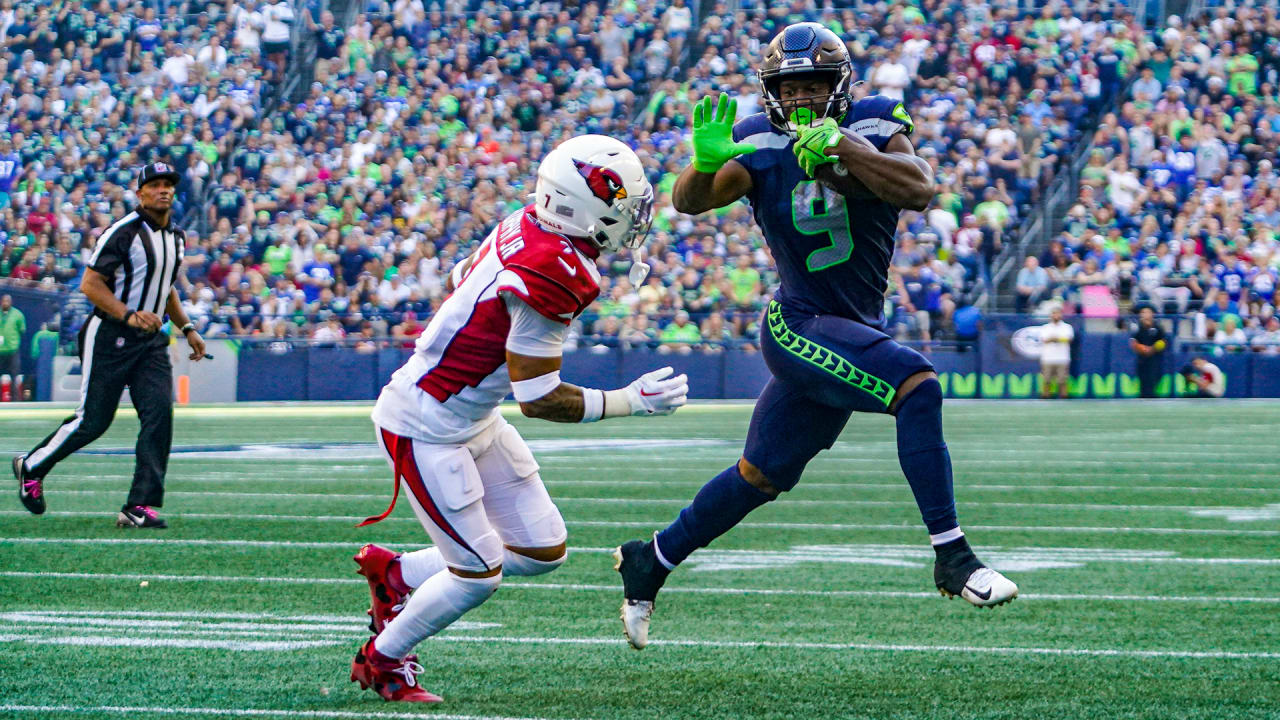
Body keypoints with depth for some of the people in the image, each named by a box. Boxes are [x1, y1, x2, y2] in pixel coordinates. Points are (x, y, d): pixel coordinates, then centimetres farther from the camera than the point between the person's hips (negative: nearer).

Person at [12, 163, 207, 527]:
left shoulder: (176, 237, 12)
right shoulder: (123, 231, -13)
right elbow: (90, 283, -17)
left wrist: (187, 328, 19)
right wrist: (128, 315, -27)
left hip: (151, 340, 7)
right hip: (110, 337, -7)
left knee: (159, 413, -10)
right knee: (93, 420, -2)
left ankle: (141, 507, -10)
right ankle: (31, 466, 24)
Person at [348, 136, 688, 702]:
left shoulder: (524, 227, -2)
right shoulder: (553, 275, -29)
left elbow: (457, 282, 16)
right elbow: (538, 400, -24)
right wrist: (630, 403, -17)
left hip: (472, 418, 9)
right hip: (425, 428, -9)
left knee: (543, 551, 11)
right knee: (478, 573, -2)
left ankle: (395, 573, 27)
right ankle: (382, 660, 20)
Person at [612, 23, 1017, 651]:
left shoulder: (871, 128, -5)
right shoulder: (759, 149, -8)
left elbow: (919, 191, -22)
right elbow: (688, 202, -18)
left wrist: (842, 147, -33)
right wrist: (706, 162, -39)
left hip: (854, 330, 5)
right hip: (801, 324, -5)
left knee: (762, 477, 16)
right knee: (917, 385, -27)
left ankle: (650, 562, 33)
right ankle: (952, 557, -24)